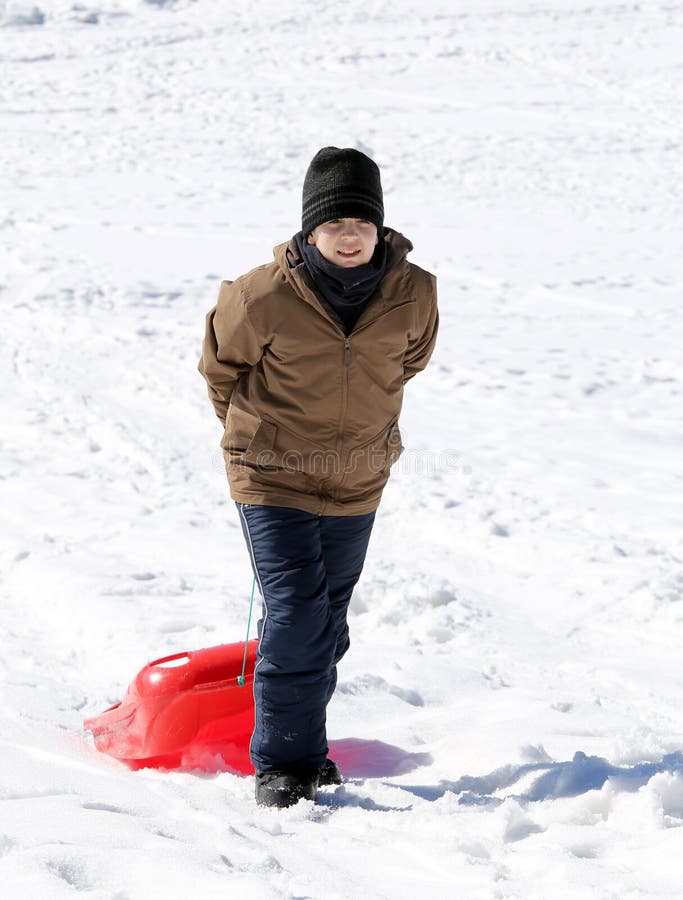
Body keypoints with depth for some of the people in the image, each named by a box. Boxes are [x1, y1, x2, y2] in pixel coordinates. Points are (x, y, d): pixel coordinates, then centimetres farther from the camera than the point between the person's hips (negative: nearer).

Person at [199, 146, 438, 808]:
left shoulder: (414, 295, -11)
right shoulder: (264, 297, -21)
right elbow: (220, 364, 0)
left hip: (358, 483, 4)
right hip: (273, 479, -4)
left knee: (328, 620, 14)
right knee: (295, 614, -12)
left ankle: (304, 742, 32)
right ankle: (281, 763, 1)